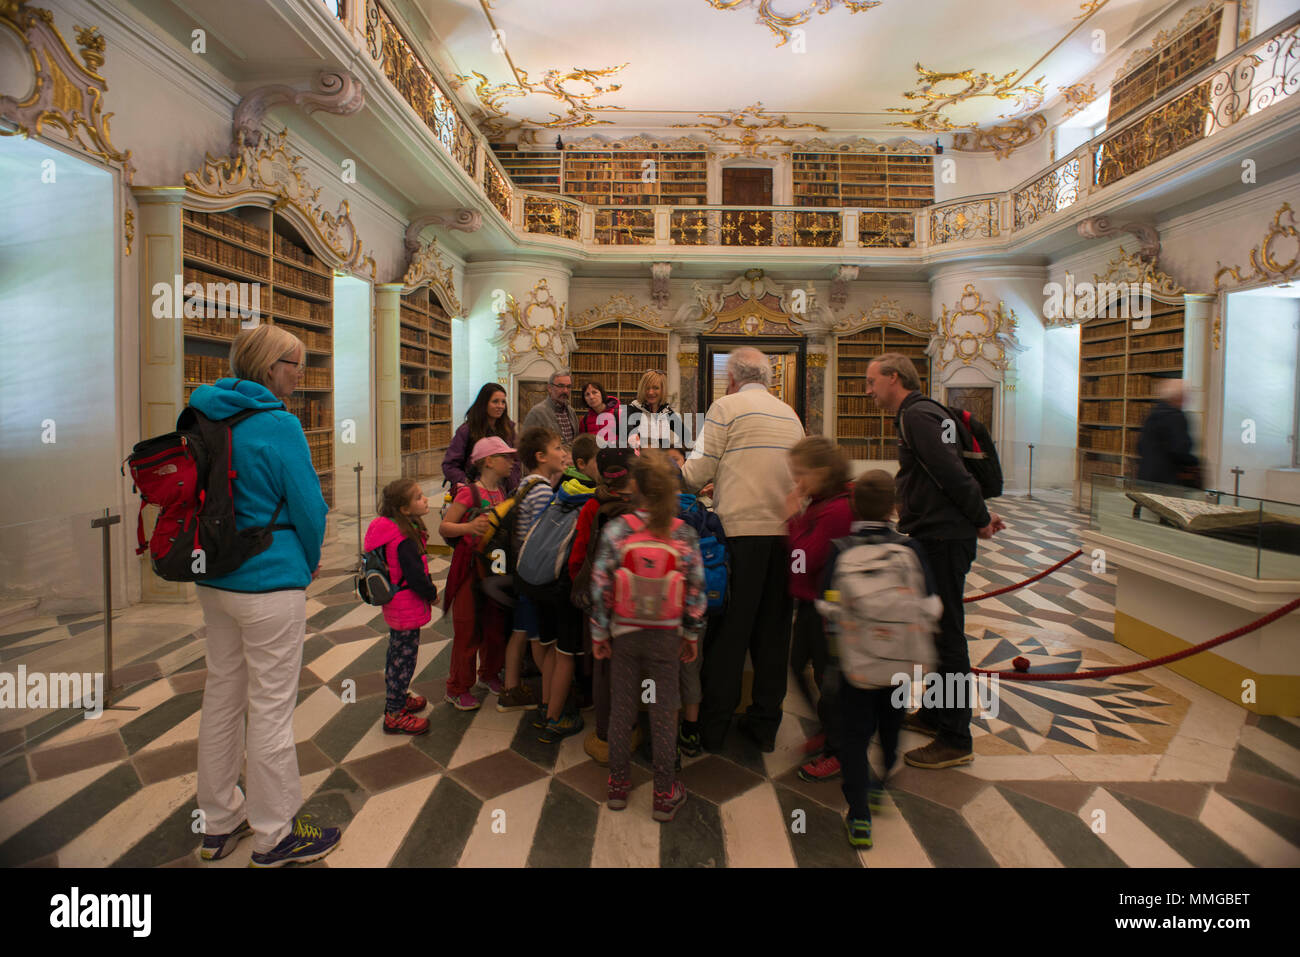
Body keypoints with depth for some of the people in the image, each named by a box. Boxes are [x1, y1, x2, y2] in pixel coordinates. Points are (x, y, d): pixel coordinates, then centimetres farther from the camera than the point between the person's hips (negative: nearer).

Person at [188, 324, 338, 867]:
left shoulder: (208, 416, 8)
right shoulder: (277, 424, -17)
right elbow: (308, 506, -13)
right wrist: (311, 562, 6)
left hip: (213, 579, 8)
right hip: (269, 584, -8)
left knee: (221, 697, 18)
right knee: (270, 709, 4)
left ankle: (219, 822, 34)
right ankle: (275, 837, 20)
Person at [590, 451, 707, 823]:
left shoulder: (616, 530, -13)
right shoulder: (684, 534, -11)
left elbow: (600, 587, -10)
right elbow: (696, 590, -6)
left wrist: (598, 632, 1)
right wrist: (692, 634, 7)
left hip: (625, 633, 0)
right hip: (667, 636, 0)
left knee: (621, 708, 15)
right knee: (664, 712, 11)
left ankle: (618, 785, 29)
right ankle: (665, 794, 22)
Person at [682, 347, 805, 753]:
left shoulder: (726, 406, -1)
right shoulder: (789, 414, 16)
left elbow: (698, 472, -6)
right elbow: (800, 472, 18)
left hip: (741, 526, -5)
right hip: (784, 529, 5)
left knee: (729, 628, 3)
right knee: (773, 629, 11)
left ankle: (713, 725, 12)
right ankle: (766, 723, 19)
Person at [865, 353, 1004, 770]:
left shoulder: (916, 416, -14)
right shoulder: (926, 412, 20)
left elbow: (952, 473, -20)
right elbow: (953, 472, 20)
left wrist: (980, 518, -10)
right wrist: (982, 515, 13)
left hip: (941, 539, -11)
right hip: (938, 537, 11)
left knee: (946, 636, -5)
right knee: (937, 630, 19)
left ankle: (955, 741, 4)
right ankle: (935, 715, 33)